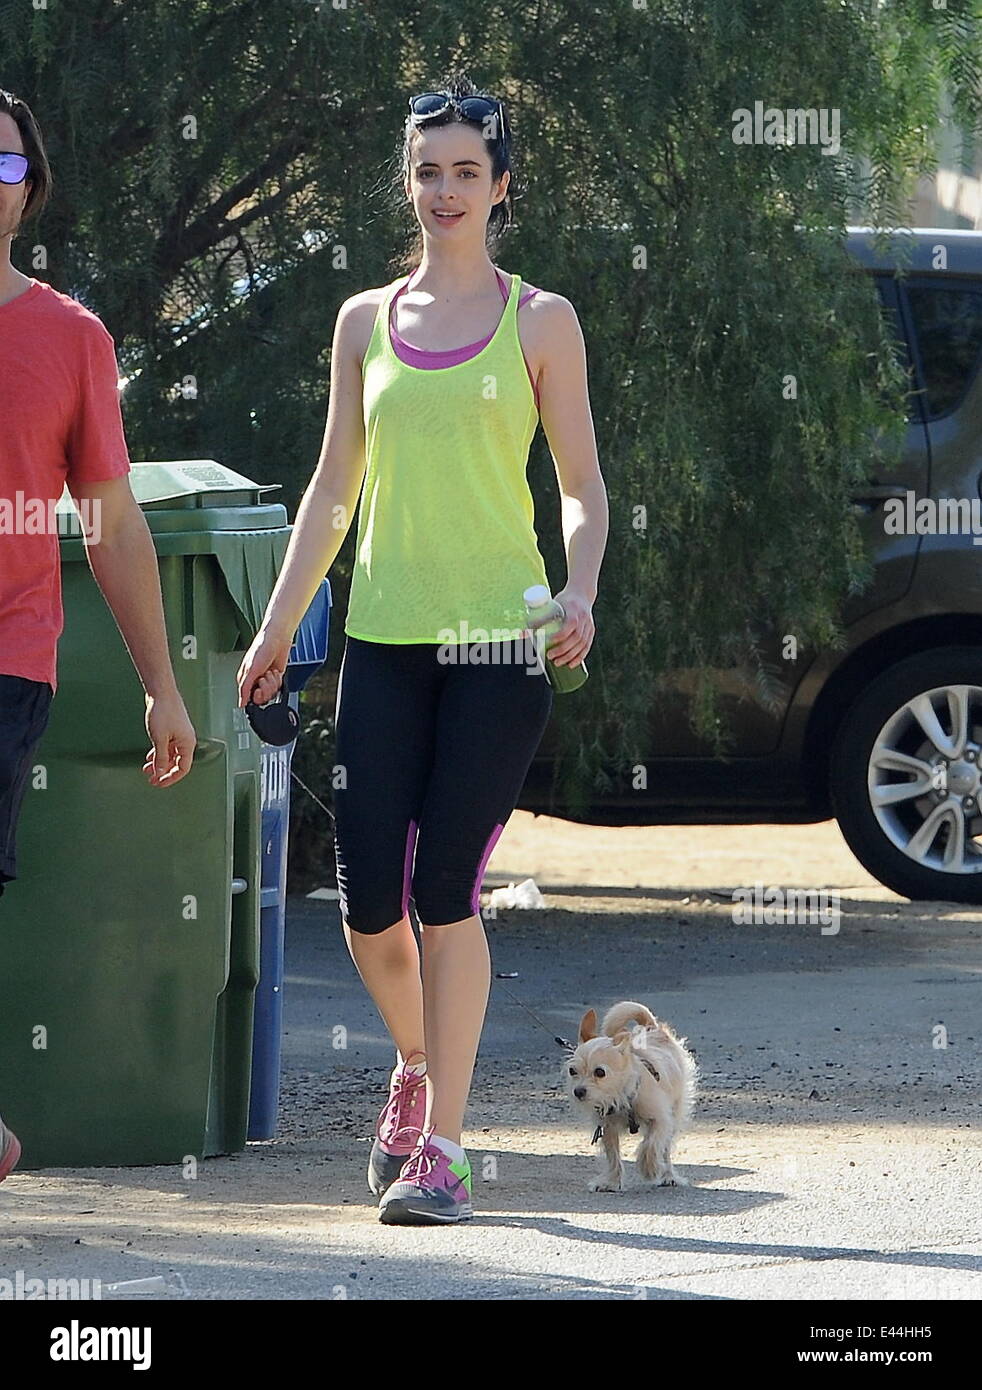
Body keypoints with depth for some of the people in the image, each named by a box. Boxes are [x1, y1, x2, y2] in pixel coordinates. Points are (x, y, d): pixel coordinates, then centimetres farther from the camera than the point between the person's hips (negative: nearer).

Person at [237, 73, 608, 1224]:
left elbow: (582, 484, 4)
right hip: (384, 639, 3)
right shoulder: (366, 322, 12)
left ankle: (441, 1147, -4)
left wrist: (581, 590, -14)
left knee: (446, 889, -10)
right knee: (368, 895, -2)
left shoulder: (538, 321, 4)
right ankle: (416, 1065, 28)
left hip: (499, 641, -3)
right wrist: (279, 623, 11)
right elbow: (334, 487, 16)